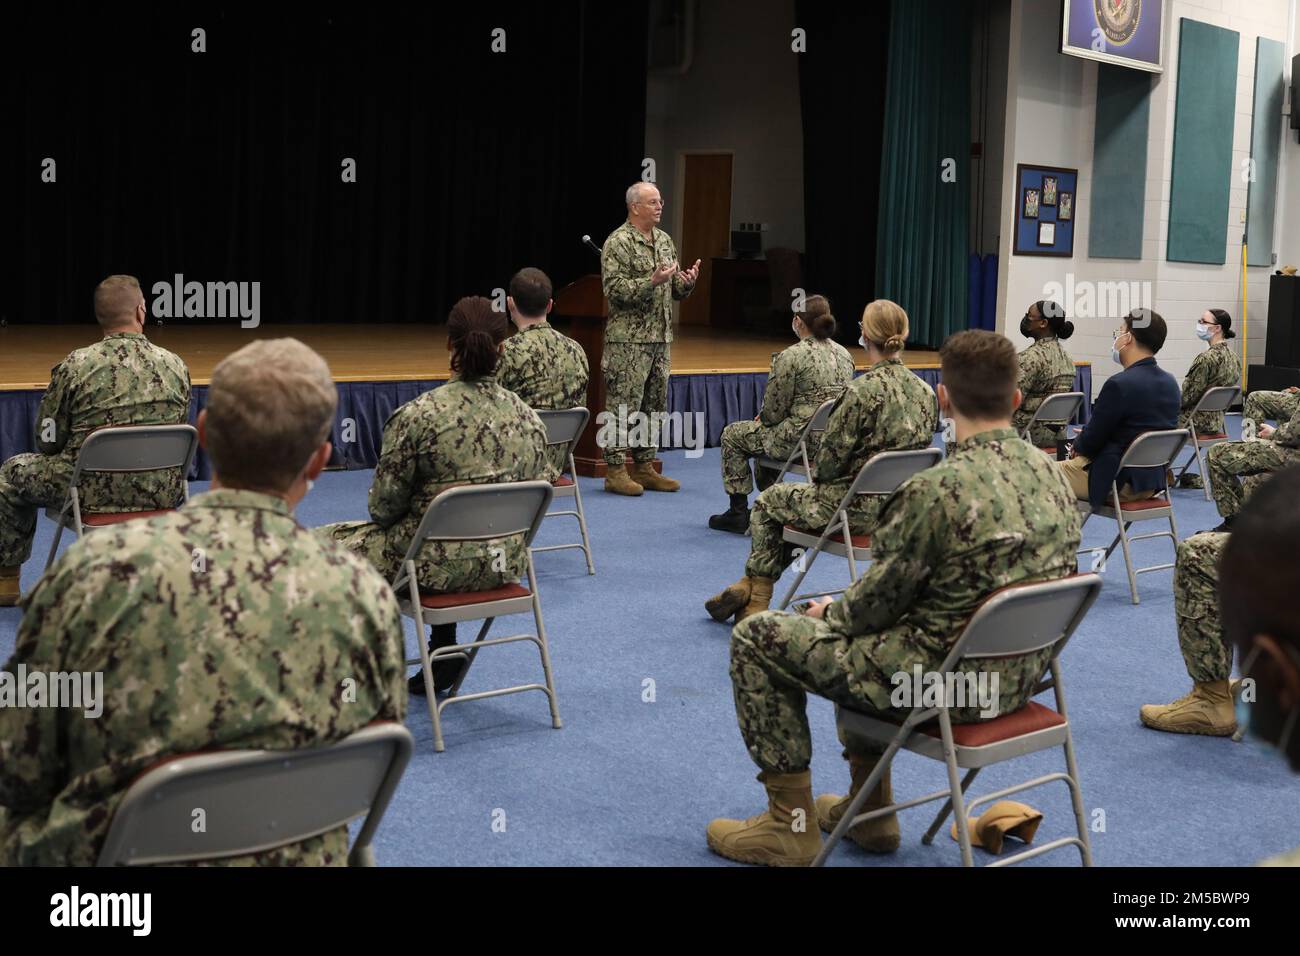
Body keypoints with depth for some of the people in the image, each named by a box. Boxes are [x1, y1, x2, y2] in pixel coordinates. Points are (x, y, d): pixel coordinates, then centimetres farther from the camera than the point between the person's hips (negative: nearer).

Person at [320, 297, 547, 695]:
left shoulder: (417, 416, -18)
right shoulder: (529, 418, -3)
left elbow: (385, 506, -10)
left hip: (440, 565, -5)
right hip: (504, 564, 5)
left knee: (326, 543, 16)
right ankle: (444, 651, 30)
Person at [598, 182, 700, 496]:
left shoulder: (664, 240, 15)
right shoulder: (618, 243, -9)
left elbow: (676, 290, 19)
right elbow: (614, 289, -17)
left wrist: (687, 282, -3)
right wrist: (652, 281, -24)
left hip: (660, 337, 8)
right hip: (629, 338, -8)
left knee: (655, 404, 11)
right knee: (623, 404, -6)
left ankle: (644, 466, 19)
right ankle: (615, 470, -1)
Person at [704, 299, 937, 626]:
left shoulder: (864, 390, -21)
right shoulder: (925, 391, 1)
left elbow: (831, 457, -17)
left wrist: (819, 477, 8)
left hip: (858, 507, -7)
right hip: (899, 507, 8)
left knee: (768, 503, 19)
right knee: (794, 501, 30)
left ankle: (754, 602, 30)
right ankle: (752, 589, 35)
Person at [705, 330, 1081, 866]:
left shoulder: (936, 490, -25)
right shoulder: (1052, 474, -1)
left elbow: (878, 601, -14)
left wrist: (831, 612, 9)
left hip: (944, 681, -8)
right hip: (1020, 677, 8)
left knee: (757, 637, 4)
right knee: (857, 631, 31)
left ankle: (791, 826, 12)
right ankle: (869, 812, 34)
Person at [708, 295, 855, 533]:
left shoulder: (790, 357, -17)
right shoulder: (844, 354, 7)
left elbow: (774, 411, -13)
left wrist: (763, 417, 11)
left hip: (801, 441, -8)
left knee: (733, 434, 15)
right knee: (766, 433, 33)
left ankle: (738, 513, 17)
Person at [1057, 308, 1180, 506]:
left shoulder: (1119, 384, -22)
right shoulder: (1171, 383, 3)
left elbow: (1091, 440, -14)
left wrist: (1078, 445, 8)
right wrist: (1085, 441, 16)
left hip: (1118, 483, -8)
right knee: (1070, 463, 29)